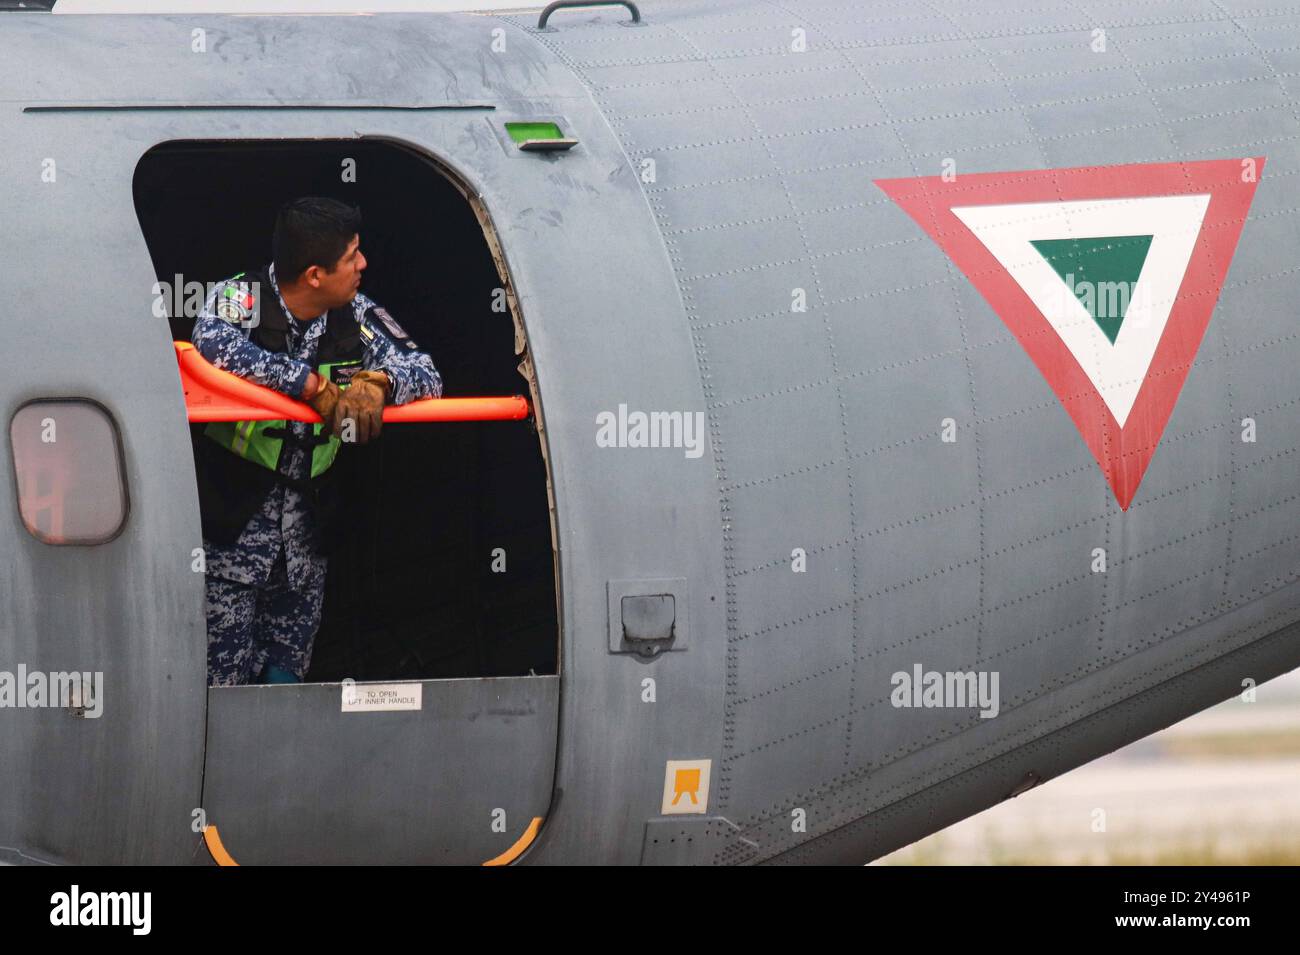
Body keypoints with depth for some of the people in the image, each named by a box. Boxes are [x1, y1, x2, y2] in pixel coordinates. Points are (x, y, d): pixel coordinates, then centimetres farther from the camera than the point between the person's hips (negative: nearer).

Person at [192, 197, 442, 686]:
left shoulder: (357, 317, 2)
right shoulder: (242, 297, -11)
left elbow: (424, 372, -1)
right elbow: (215, 342, -32)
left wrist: (376, 382, -24)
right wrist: (314, 386, -30)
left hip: (307, 515, 5)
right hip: (233, 514, -5)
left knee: (289, 666, 9)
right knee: (222, 670, -7)